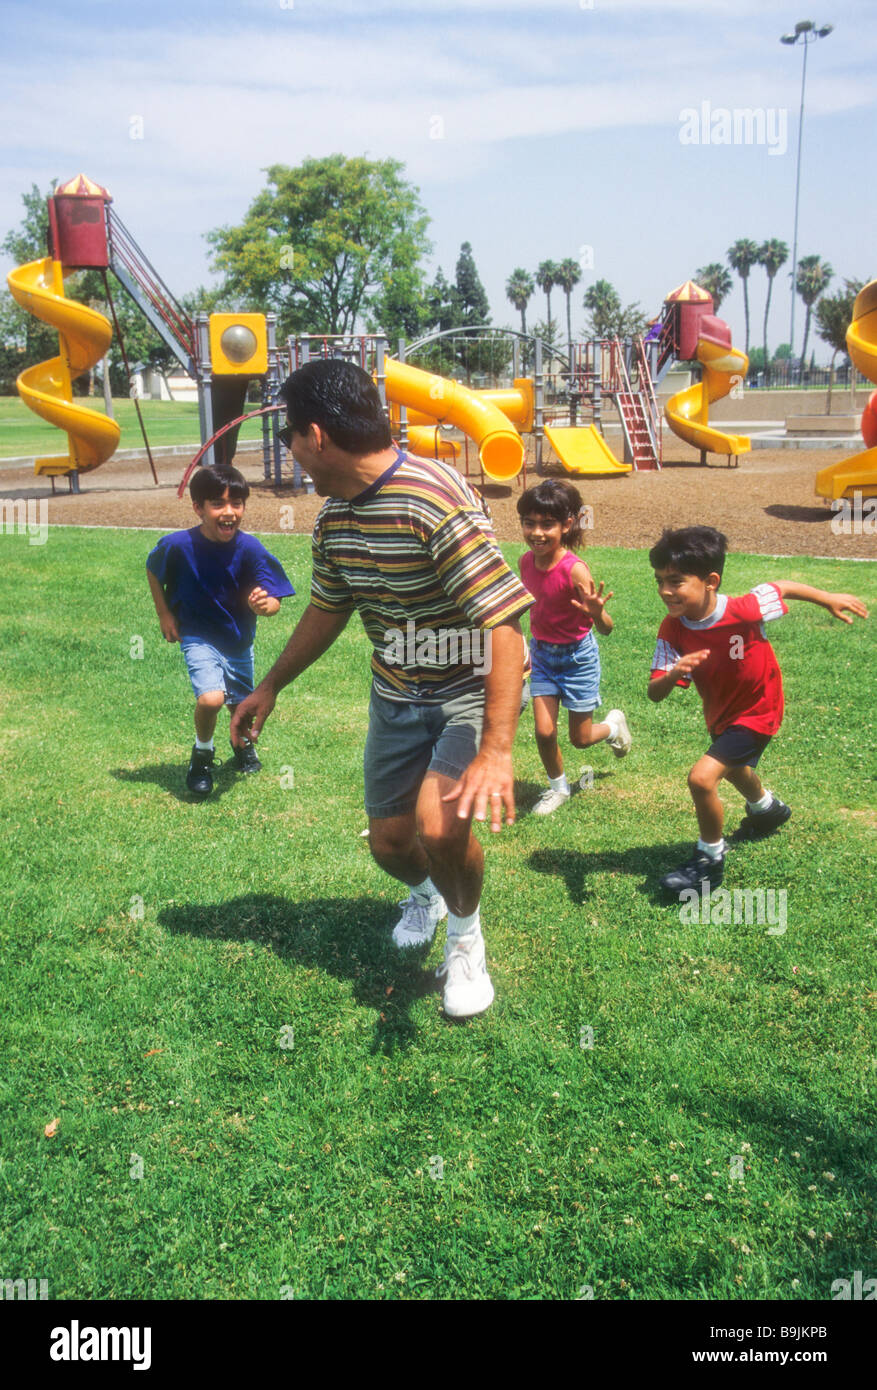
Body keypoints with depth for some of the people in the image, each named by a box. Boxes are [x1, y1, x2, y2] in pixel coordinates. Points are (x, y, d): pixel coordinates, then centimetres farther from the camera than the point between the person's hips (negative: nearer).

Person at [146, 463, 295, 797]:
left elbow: (272, 601, -22)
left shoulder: (250, 549, -20)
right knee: (210, 699, -24)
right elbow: (152, 570, 3)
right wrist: (164, 613, 0)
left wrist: (264, 604, -45)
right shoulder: (178, 545, -20)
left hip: (239, 639, 2)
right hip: (199, 638, -2)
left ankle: (242, 741, 53)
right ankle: (203, 752, 9)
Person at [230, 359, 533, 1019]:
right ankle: (426, 893, 48)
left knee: (438, 826, -27)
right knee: (389, 841, 10)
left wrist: (496, 750, -39)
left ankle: (466, 937, 6)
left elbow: (504, 626, -33)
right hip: (395, 695, 7)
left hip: (471, 690, -7)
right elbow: (327, 610, 15)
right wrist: (269, 688, 22)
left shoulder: (436, 502, -29)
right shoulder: (335, 515, -1)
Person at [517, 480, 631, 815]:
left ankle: (614, 724, 43)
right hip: (542, 652, 4)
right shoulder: (526, 562, -10)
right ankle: (557, 787, 26)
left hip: (577, 654, -4)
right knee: (544, 731, 0)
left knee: (581, 737, 8)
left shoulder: (575, 569, -28)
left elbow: (606, 628, -26)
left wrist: (596, 612, -48)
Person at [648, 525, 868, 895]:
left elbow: (782, 587, -12)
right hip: (720, 713, 6)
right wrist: (673, 674, -49)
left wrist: (829, 599, 1)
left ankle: (710, 861, 2)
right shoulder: (673, 631, -22)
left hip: (756, 711, -6)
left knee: (701, 778, -22)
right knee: (734, 769, 35)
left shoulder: (743, 611, -33)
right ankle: (767, 808, 71)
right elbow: (655, 693, -27)